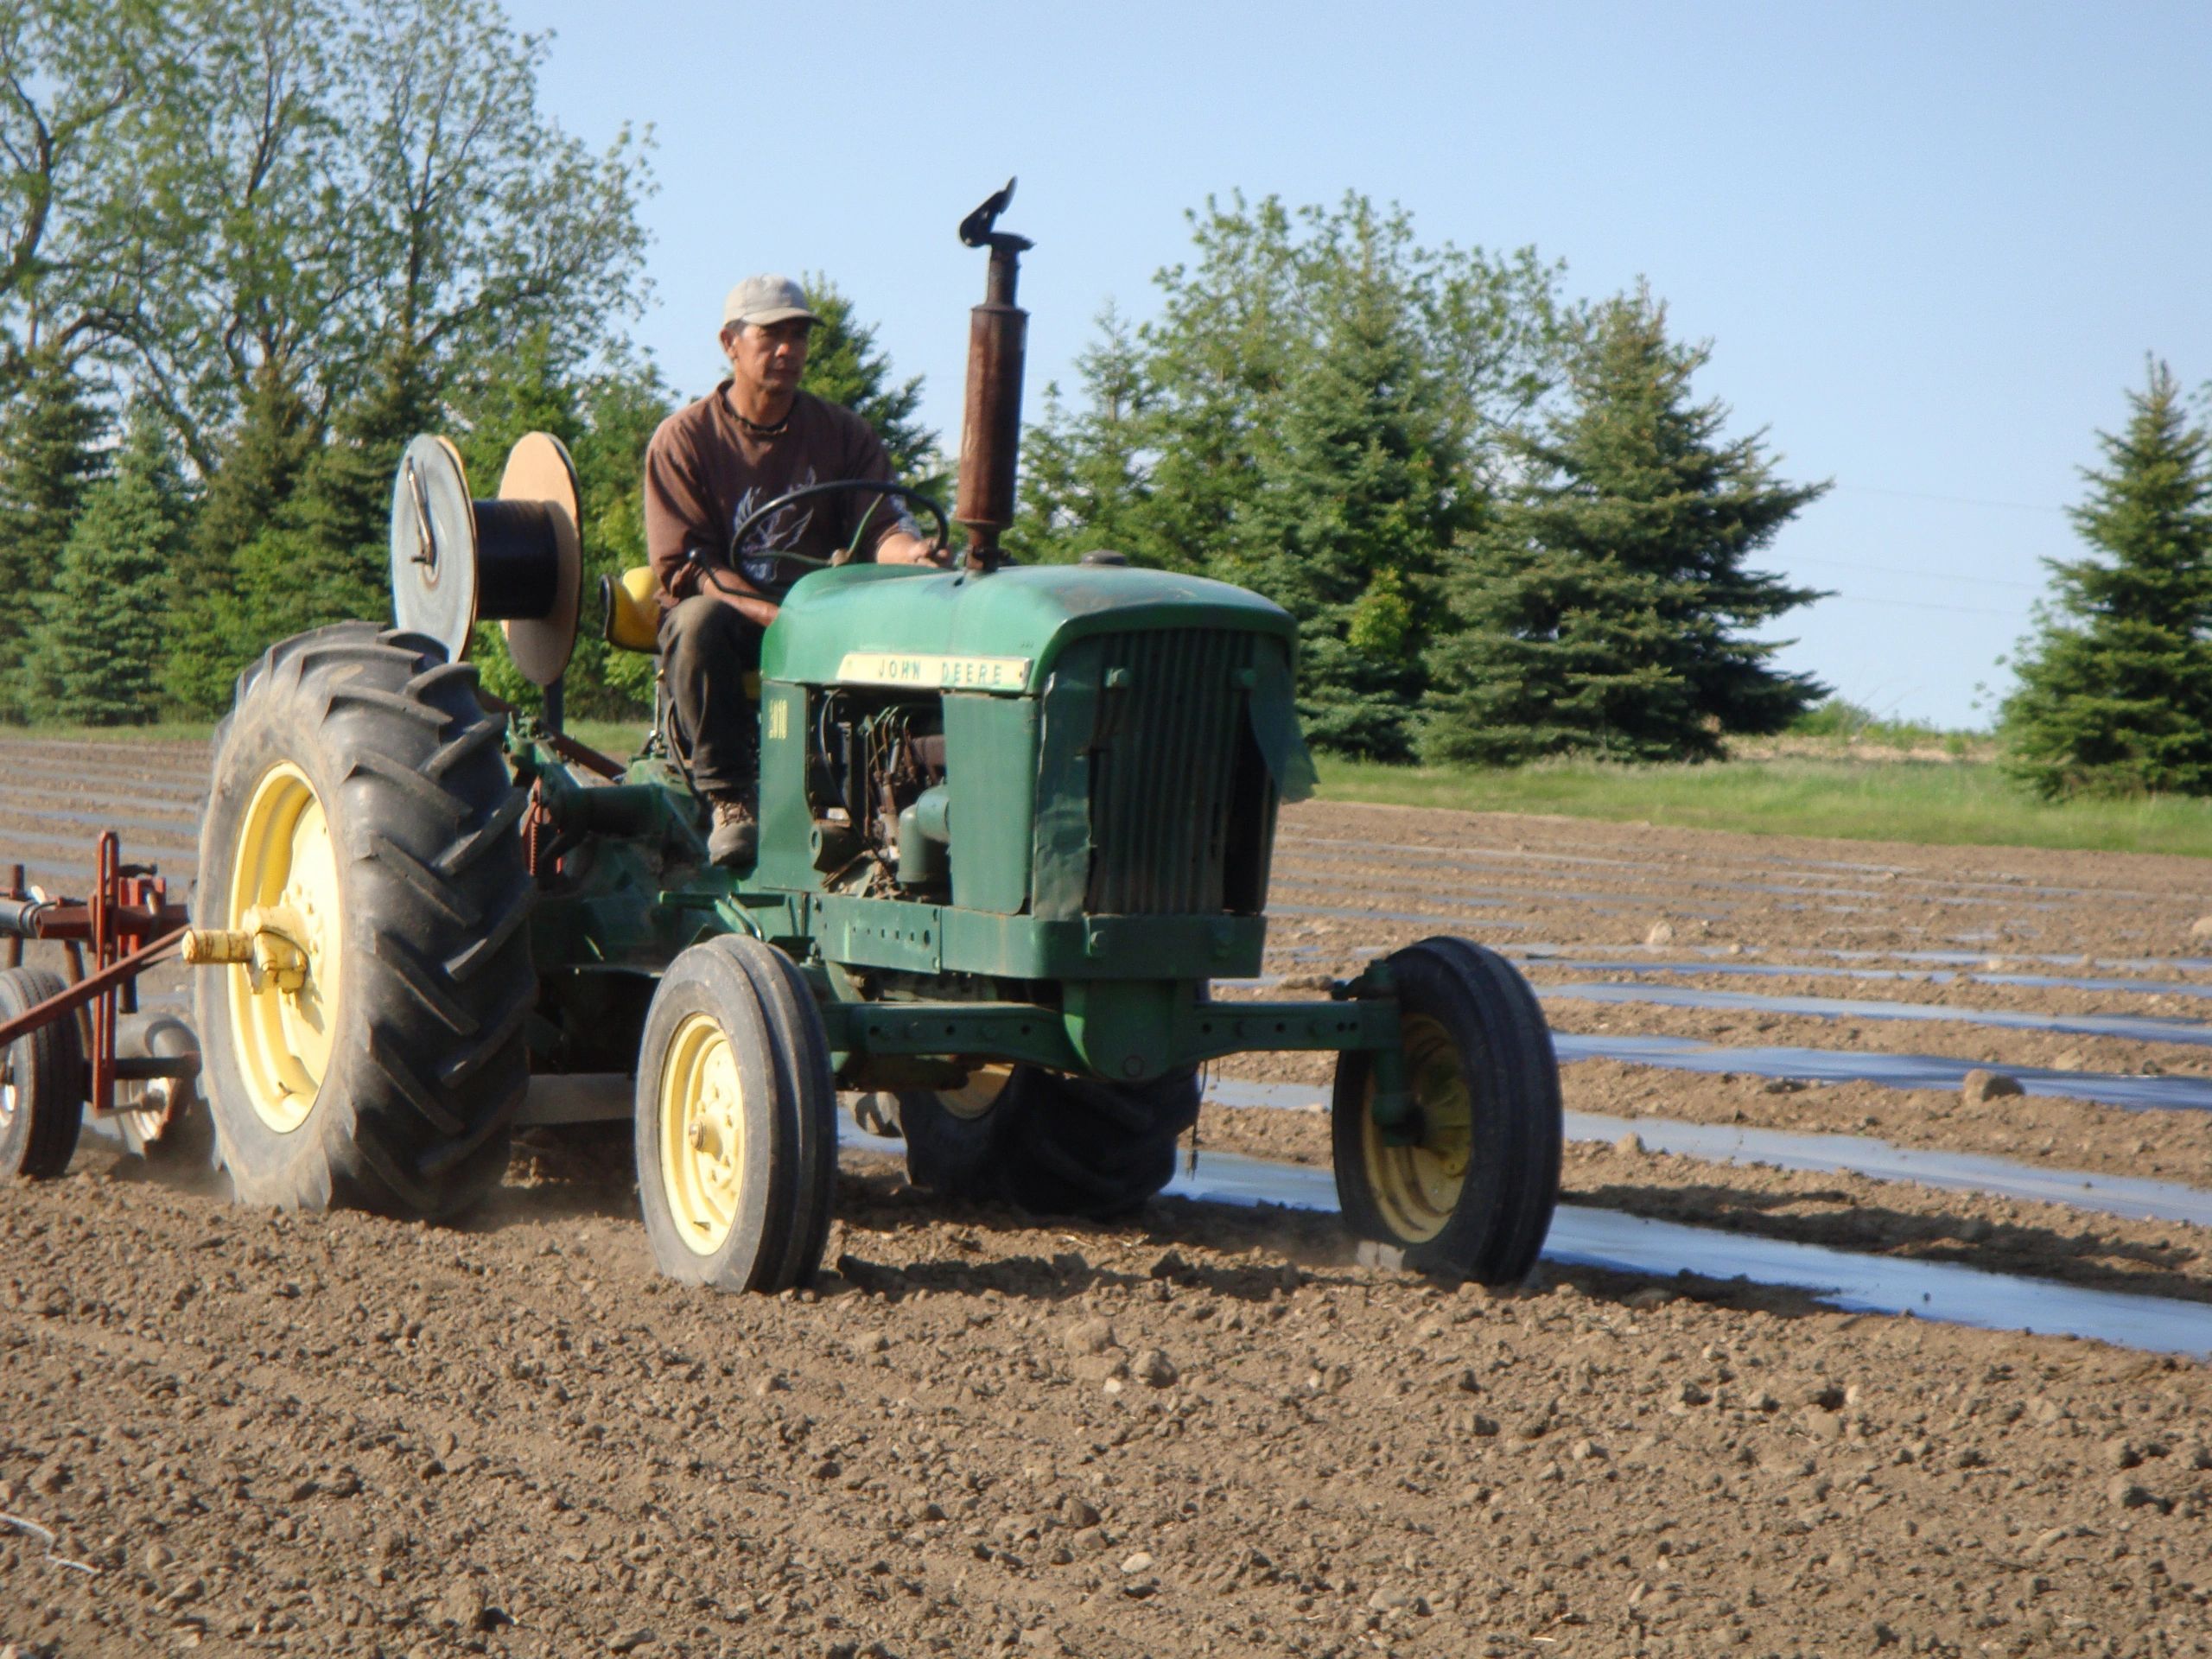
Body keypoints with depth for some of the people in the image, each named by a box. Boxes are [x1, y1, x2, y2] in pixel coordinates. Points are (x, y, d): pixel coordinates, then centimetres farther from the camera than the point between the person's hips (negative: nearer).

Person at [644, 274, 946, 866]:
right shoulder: (683, 439, -2)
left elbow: (880, 526, -4)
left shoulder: (843, 434, 8)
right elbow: (683, 566, -10)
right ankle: (731, 800, -28)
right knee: (698, 622, -39)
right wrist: (775, 618, -25)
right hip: (729, 613, -2)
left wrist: (909, 550, -31)